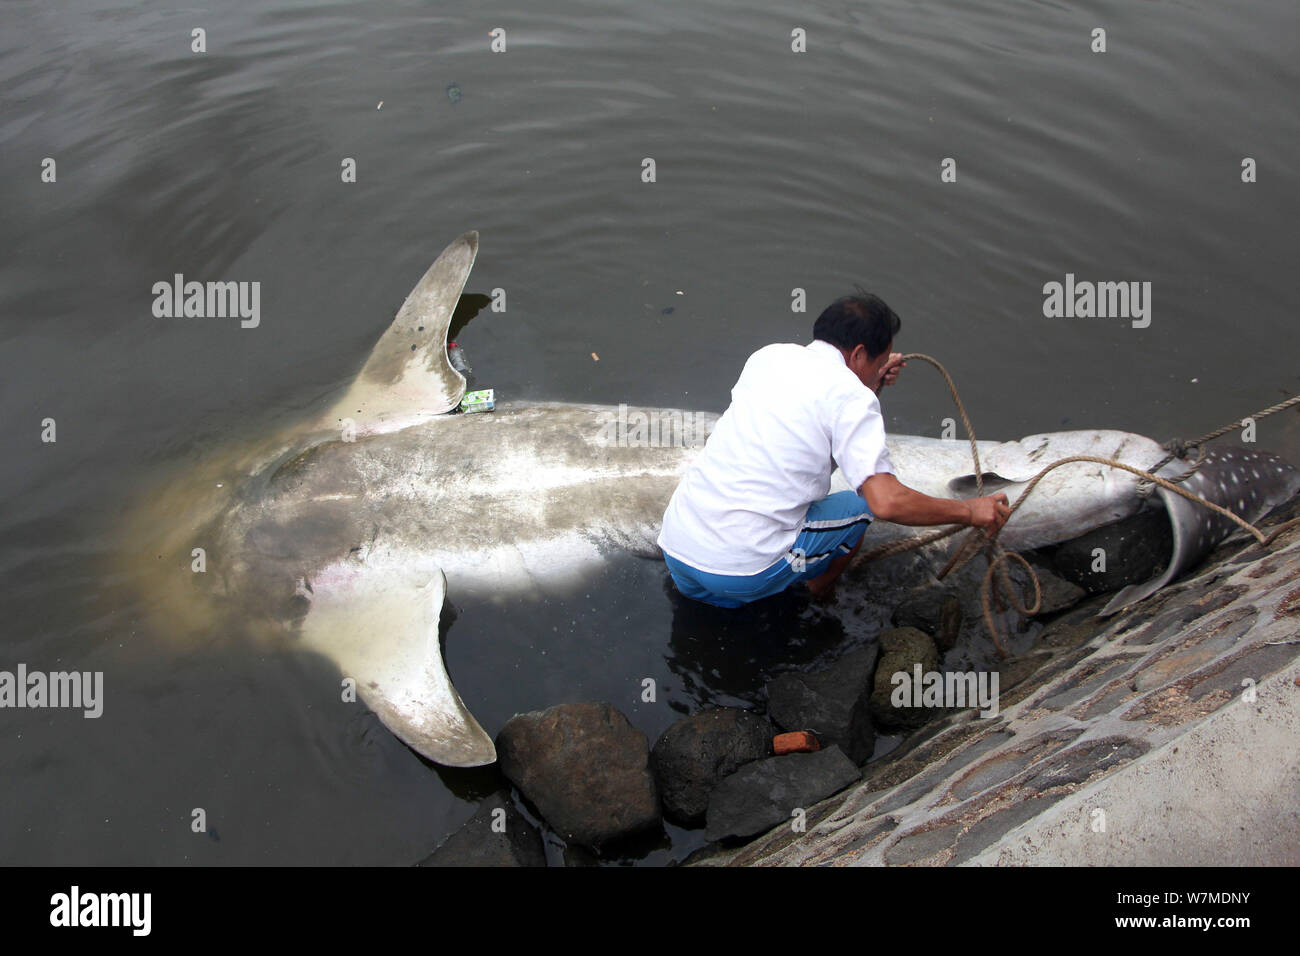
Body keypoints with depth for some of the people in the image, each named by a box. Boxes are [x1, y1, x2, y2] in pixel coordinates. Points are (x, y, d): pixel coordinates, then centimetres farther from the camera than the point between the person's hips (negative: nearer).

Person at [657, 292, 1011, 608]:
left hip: (675, 548, 6)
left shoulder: (769, 355, 11)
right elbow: (888, 501, -16)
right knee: (859, 505, 20)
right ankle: (818, 598, 37)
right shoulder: (851, 396, -8)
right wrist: (970, 511, -2)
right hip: (745, 574, -6)